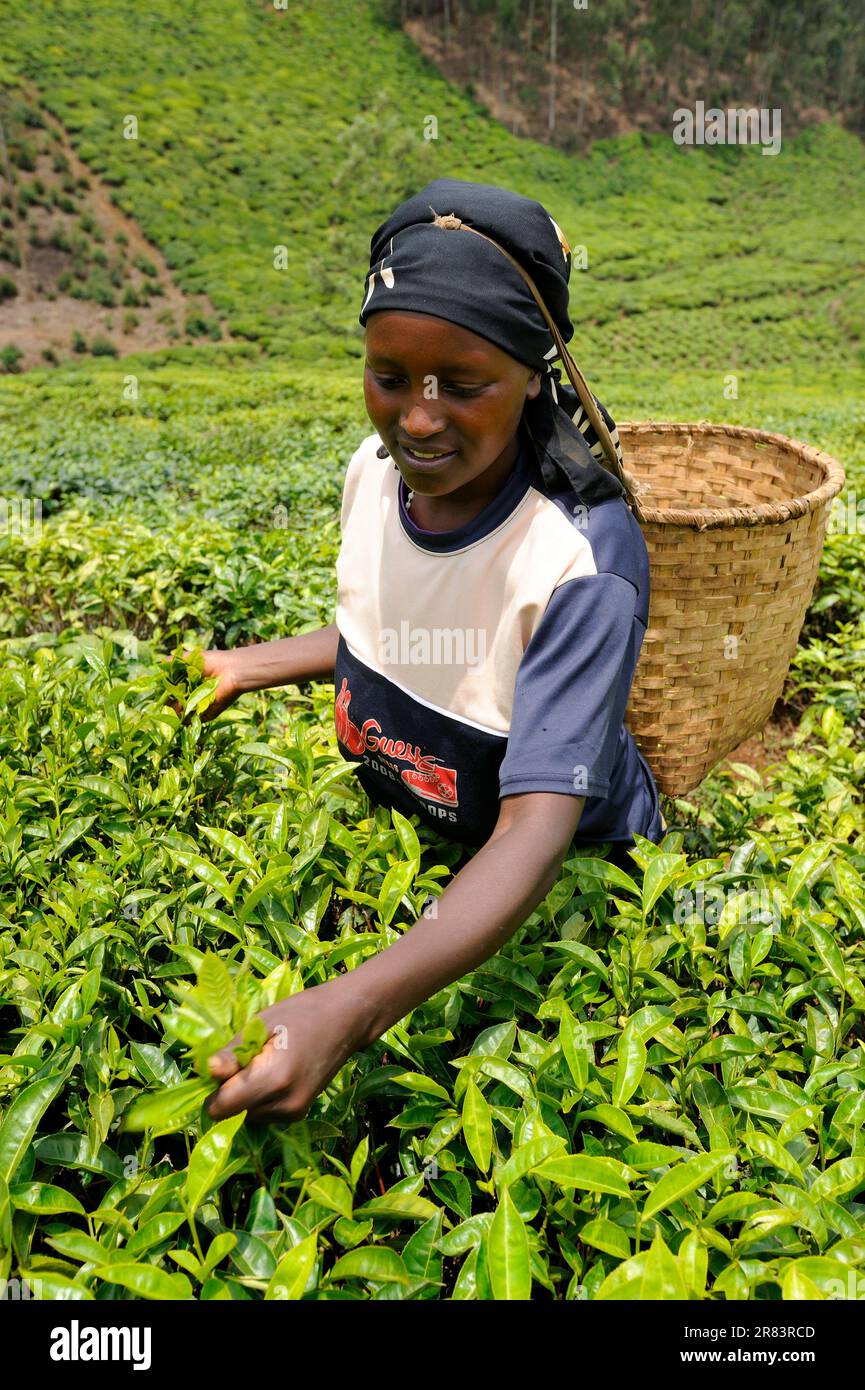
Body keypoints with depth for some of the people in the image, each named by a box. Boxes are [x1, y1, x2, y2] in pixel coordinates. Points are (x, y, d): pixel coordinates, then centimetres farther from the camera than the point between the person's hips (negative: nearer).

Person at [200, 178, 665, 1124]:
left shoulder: (585, 559, -35)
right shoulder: (372, 474, -14)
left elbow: (538, 826, -40)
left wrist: (352, 1008, -50)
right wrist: (246, 668, 2)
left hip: (564, 881, -5)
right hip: (393, 838, 5)